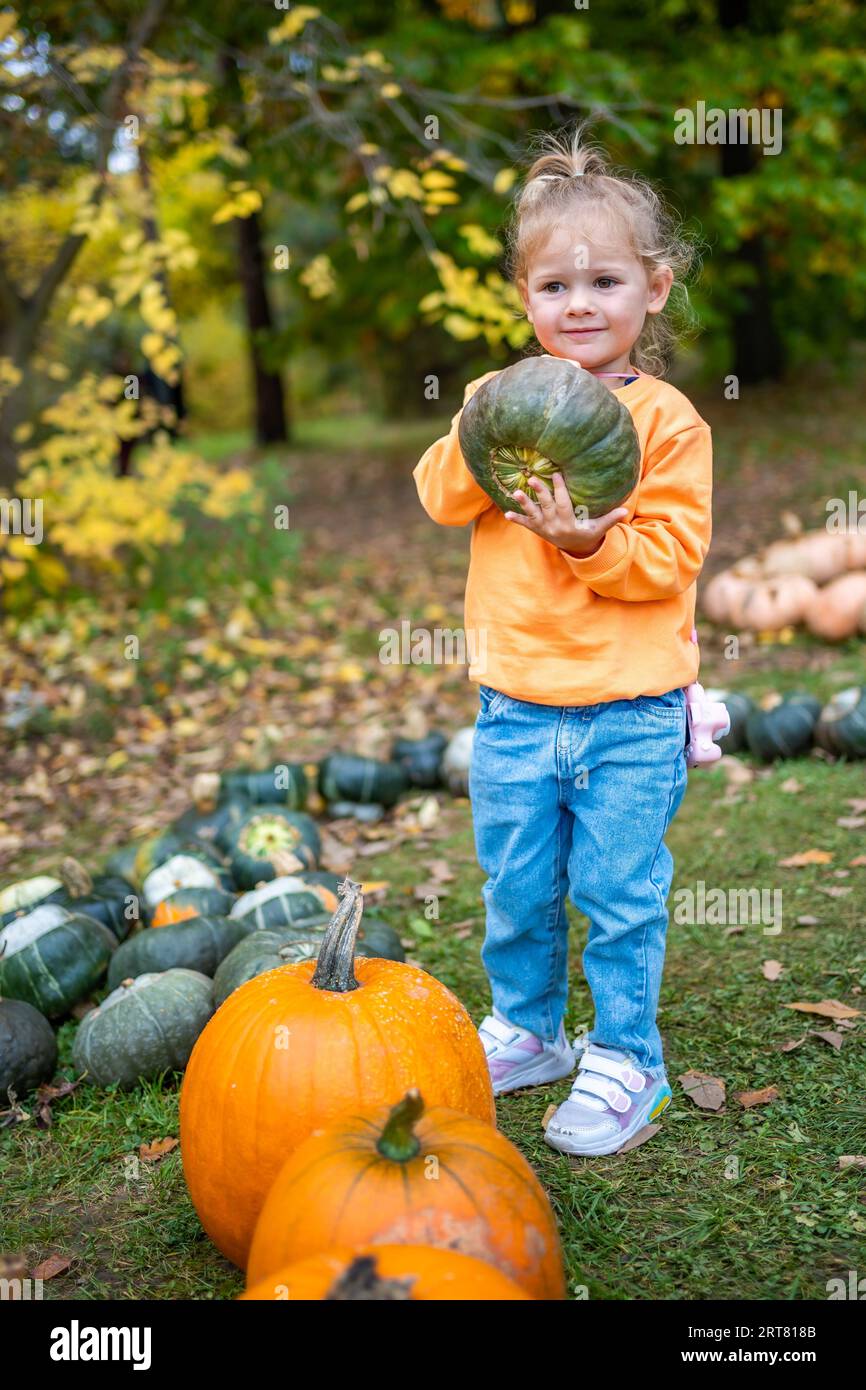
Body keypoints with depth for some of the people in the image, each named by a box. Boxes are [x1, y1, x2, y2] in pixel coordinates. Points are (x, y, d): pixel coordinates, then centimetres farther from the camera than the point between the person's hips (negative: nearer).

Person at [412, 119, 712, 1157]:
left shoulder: (666, 421, -7)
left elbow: (672, 556, -11)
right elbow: (440, 500, -6)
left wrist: (590, 542, -26)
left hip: (630, 714, -3)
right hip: (514, 703, 4)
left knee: (620, 896, 7)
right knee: (515, 892, 16)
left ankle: (623, 1059, 26)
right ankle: (528, 1029, 38)